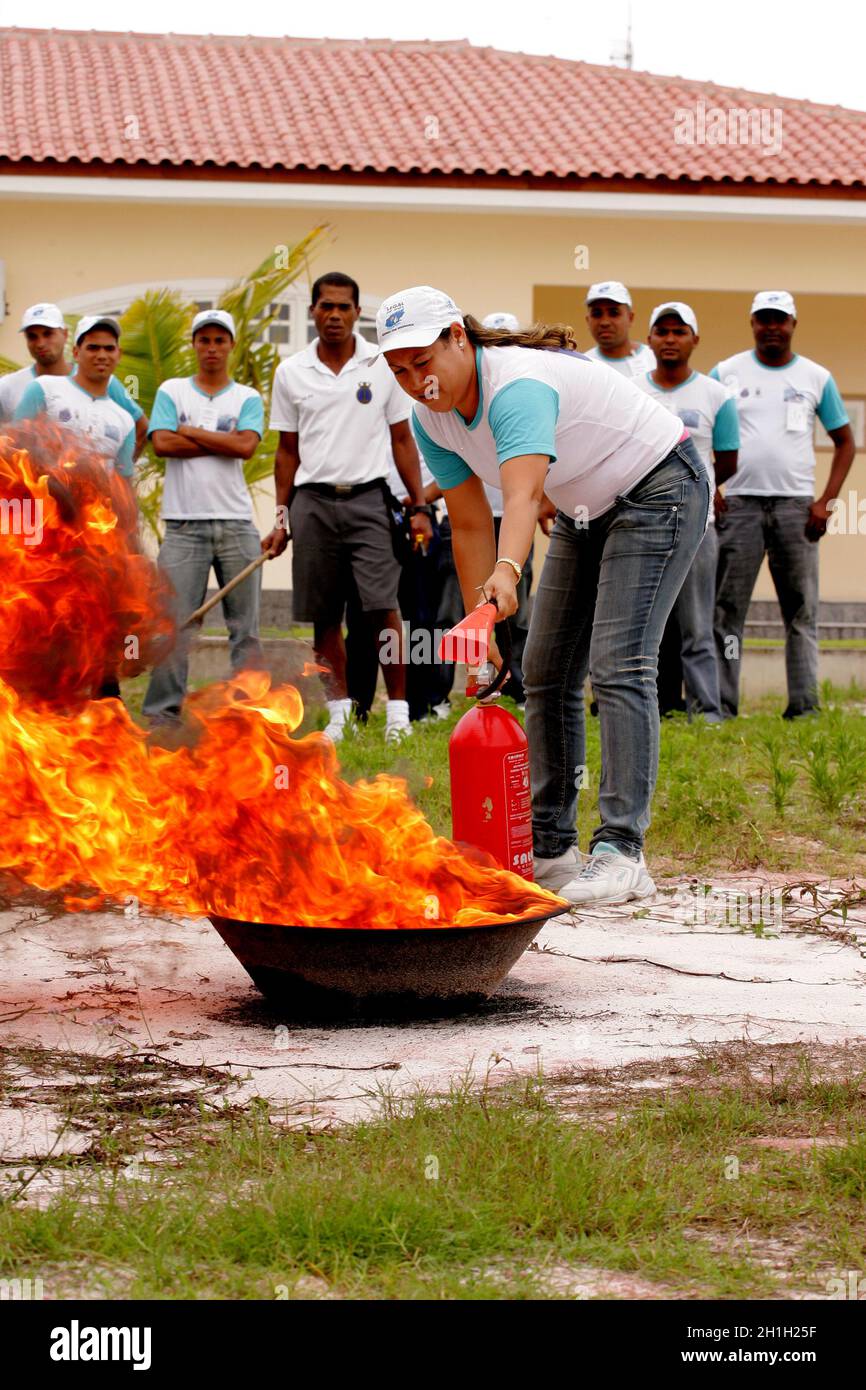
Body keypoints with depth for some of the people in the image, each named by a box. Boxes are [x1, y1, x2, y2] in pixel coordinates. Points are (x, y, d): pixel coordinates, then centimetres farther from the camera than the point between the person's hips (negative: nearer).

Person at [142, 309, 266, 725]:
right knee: (173, 620, -5)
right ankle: (163, 710, -2)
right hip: (184, 523, -1)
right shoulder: (172, 391, 10)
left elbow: (246, 445, -8)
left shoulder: (248, 398, 10)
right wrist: (223, 443, -5)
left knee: (245, 624, 1)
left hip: (236, 523, 1)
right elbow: (162, 443, -6)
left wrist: (190, 432, -4)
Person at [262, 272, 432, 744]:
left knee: (381, 606, -12)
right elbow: (288, 451, 13)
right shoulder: (291, 372, 8)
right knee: (324, 615, 4)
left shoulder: (383, 366, 4)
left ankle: (398, 710, -7)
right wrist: (282, 518, 9)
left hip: (368, 497, -2)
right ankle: (339, 709, 13)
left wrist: (419, 507, 2)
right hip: (313, 500, 2)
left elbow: (402, 440, 8)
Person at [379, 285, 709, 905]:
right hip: (587, 511, 9)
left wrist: (507, 574, -69)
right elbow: (470, 525, -4)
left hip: (660, 489, -9)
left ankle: (622, 857, -24)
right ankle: (550, 848, 13)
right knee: (546, 673, 5)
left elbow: (523, 493, -51)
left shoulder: (518, 387, -34)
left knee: (619, 664, -21)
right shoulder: (430, 419, -8)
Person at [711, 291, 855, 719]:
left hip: (796, 506, 1)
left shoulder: (816, 378, 8)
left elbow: (844, 441, 12)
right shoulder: (725, 374, 7)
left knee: (802, 611, 1)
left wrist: (825, 502, 1)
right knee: (725, 608, -4)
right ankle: (719, 706, -3)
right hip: (738, 504, -1)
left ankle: (804, 707, 4)